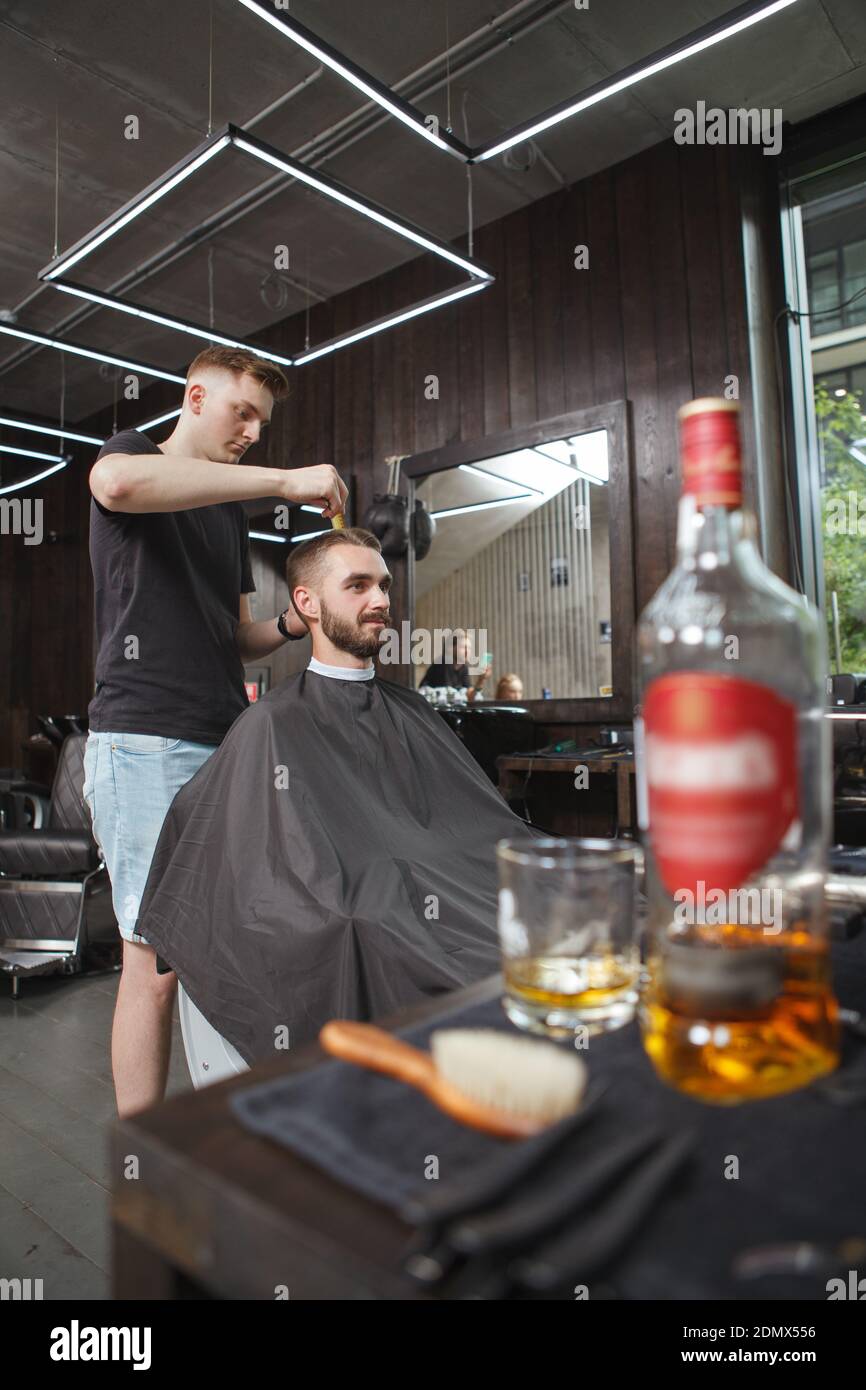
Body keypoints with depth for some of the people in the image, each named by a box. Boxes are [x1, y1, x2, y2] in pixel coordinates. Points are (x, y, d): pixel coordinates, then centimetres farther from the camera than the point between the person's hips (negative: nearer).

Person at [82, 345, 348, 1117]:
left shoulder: (230, 509, 23)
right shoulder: (132, 452, 4)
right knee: (157, 960, -5)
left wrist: (290, 625, 2)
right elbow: (119, 482, -24)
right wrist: (284, 480, -23)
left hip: (228, 744, 7)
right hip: (147, 742, -7)